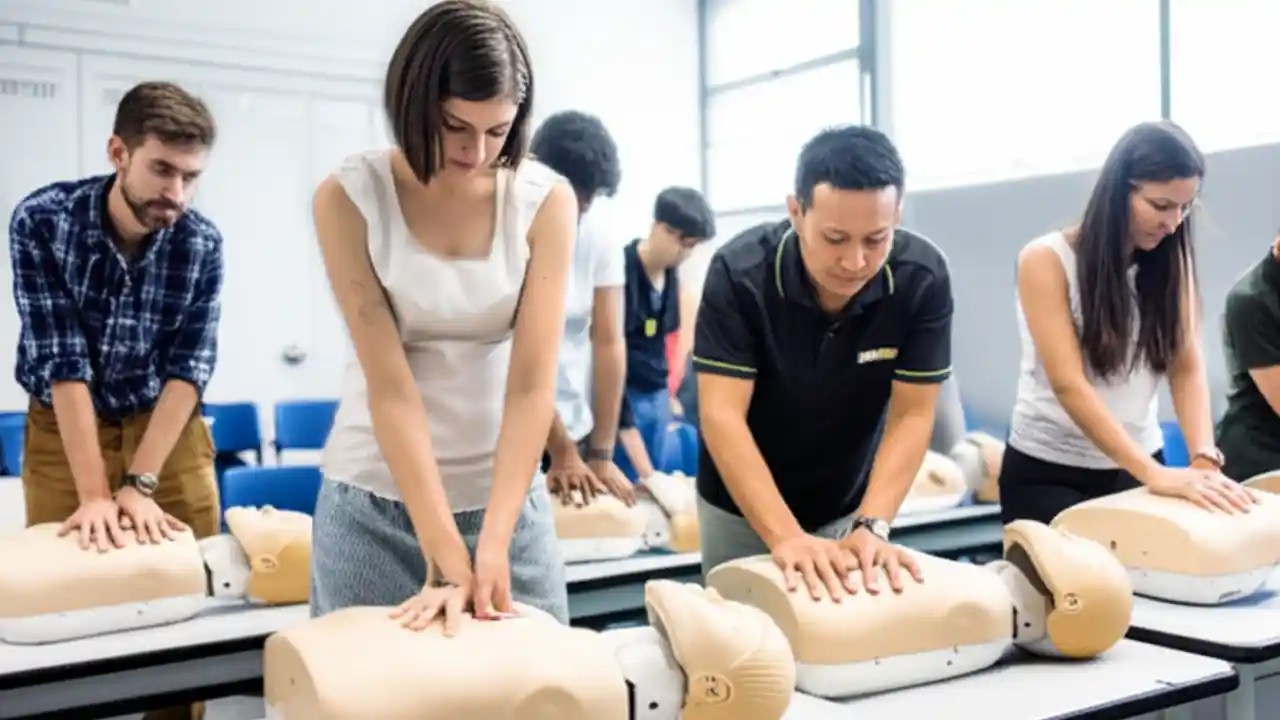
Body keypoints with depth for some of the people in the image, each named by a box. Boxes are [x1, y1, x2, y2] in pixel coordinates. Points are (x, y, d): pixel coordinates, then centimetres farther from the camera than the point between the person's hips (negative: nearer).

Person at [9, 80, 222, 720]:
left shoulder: (202, 244, -14)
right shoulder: (43, 220, -18)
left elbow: (189, 368, -14)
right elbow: (60, 360, -21)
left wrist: (139, 484, -23)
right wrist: (95, 493, -24)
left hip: (168, 428, 1)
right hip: (65, 429, -1)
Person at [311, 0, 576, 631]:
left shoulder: (546, 199, -9)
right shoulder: (348, 198, -11)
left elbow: (533, 381, -14)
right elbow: (389, 382, -17)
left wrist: (492, 543, -21)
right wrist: (444, 553, -21)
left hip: (506, 490, 1)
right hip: (376, 496, -1)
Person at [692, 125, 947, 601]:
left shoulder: (924, 277, -20)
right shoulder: (739, 273, -25)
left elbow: (911, 415, -17)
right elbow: (721, 414, -29)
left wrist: (871, 525, -31)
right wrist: (786, 537, -38)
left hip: (849, 506, 2)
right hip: (743, 508, -1)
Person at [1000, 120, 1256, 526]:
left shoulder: (1172, 261, 2)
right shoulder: (1046, 260, -14)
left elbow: (1187, 368, -5)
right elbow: (1068, 385, -21)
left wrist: (1205, 459, -22)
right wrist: (1152, 474, -29)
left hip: (1138, 464, 4)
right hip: (1047, 470, -4)